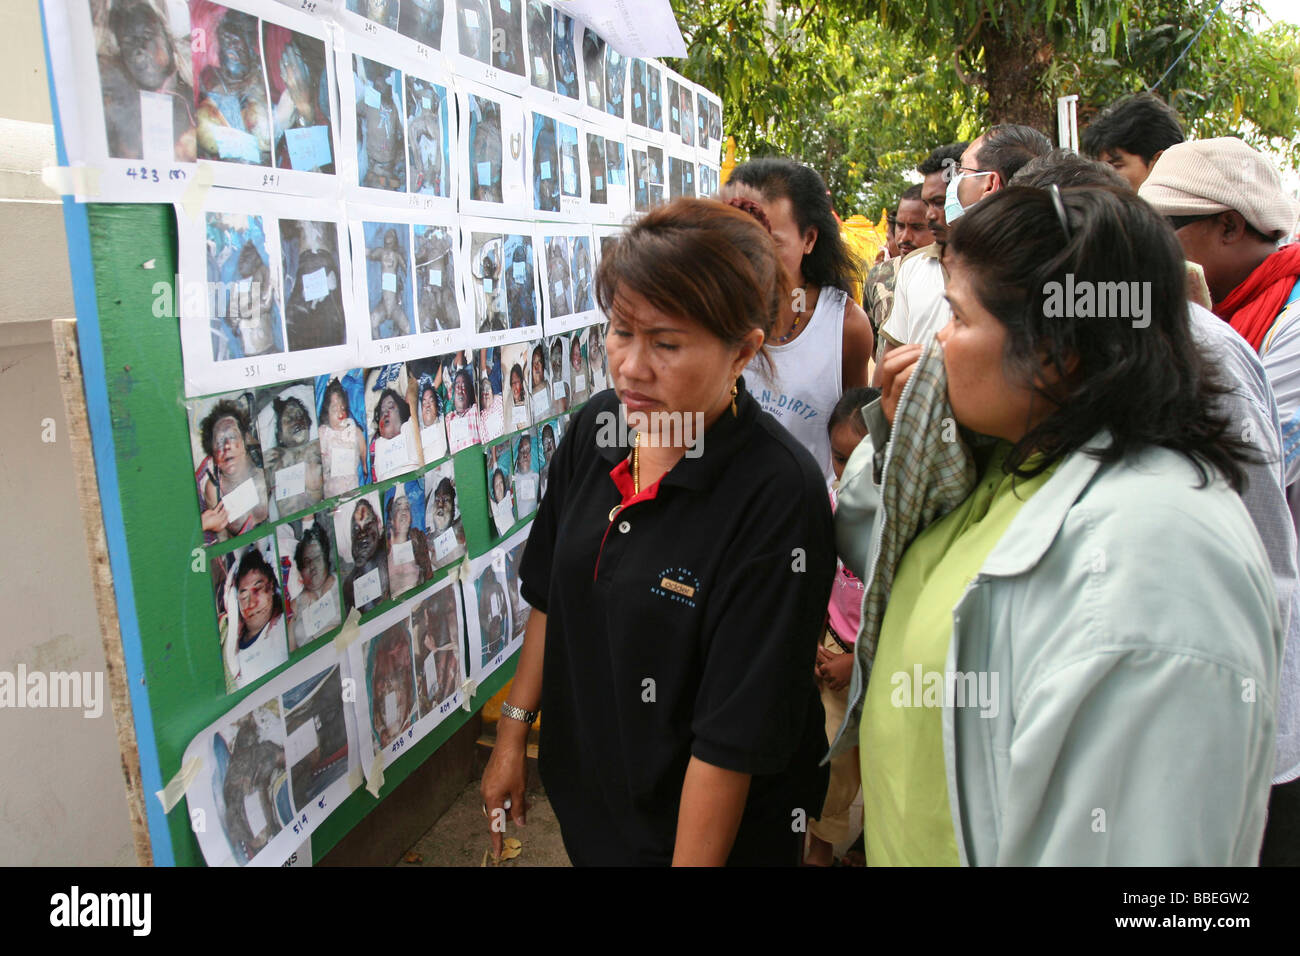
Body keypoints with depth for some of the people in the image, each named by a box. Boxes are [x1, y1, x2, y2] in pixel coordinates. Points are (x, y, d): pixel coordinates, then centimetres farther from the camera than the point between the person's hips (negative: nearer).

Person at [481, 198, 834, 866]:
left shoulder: (779, 498, -29)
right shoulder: (597, 428, -9)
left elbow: (734, 736, -26)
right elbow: (551, 597, 3)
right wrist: (512, 735, 7)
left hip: (713, 830, -5)